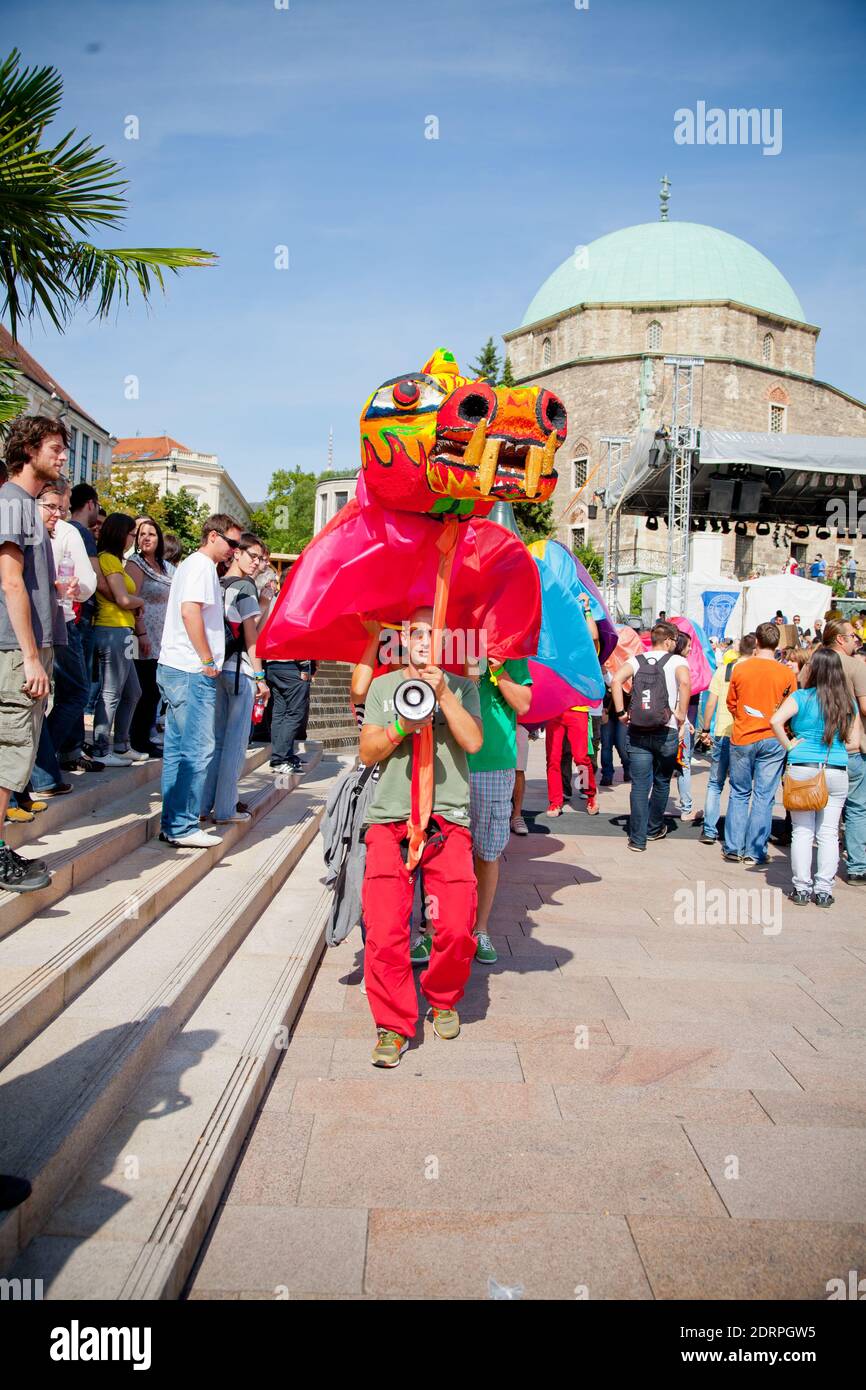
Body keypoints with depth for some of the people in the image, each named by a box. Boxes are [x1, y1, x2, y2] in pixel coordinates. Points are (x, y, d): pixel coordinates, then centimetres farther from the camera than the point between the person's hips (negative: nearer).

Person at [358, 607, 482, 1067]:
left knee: (457, 927, -10)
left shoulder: (461, 688, 12)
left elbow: (473, 741, -5)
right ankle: (393, 1023, 6)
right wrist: (401, 728, -8)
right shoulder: (383, 686, 15)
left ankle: (443, 999, 19)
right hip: (388, 818, 1)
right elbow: (367, 752, 8)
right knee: (385, 929, -11)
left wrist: (443, 693, -10)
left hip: (447, 820, 0)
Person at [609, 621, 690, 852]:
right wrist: (682, 713, -12)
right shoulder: (677, 661, 0)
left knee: (640, 786, 3)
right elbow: (685, 682, -21)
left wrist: (620, 712, -4)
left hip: (637, 732, 2)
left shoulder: (636, 660, 8)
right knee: (662, 783, 18)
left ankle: (638, 838, 2)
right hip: (666, 732, -2)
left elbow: (616, 680, -10)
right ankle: (654, 829, 32)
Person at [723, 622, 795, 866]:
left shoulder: (740, 669, -5)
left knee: (739, 794, 12)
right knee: (764, 797, 5)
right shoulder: (787, 674, -7)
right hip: (773, 740, -1)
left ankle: (733, 849, 15)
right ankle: (755, 852, 9)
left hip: (742, 738, 1)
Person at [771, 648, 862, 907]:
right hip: (837, 772, 2)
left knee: (803, 831, 5)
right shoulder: (848, 703, 5)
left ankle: (802, 888, 8)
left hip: (802, 770, -2)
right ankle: (823, 890, 10)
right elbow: (854, 742, 7)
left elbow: (775, 720, -19)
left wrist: (788, 745, -6)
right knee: (829, 833, 7)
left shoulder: (801, 697, -5)